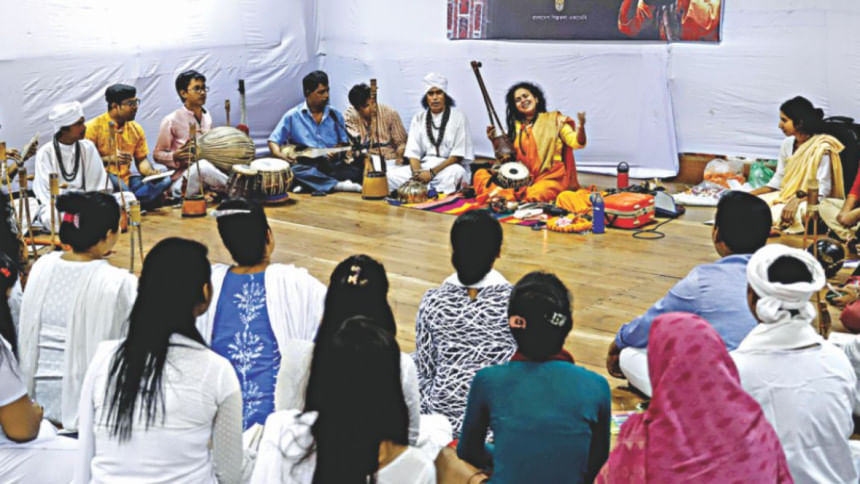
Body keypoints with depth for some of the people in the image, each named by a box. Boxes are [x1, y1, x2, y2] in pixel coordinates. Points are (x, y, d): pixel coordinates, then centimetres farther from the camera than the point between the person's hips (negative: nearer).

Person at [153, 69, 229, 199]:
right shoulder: (171, 120, -4)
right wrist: (175, 156, -20)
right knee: (202, 166, -36)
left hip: (207, 178, 5)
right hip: (181, 181, -5)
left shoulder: (206, 117, 16)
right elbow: (157, 154, 0)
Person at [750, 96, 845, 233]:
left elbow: (823, 189, -16)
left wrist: (797, 201, -31)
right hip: (786, 196, 7)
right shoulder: (788, 144, 10)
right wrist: (749, 194, -1)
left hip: (808, 201, -7)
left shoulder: (821, 148, -13)